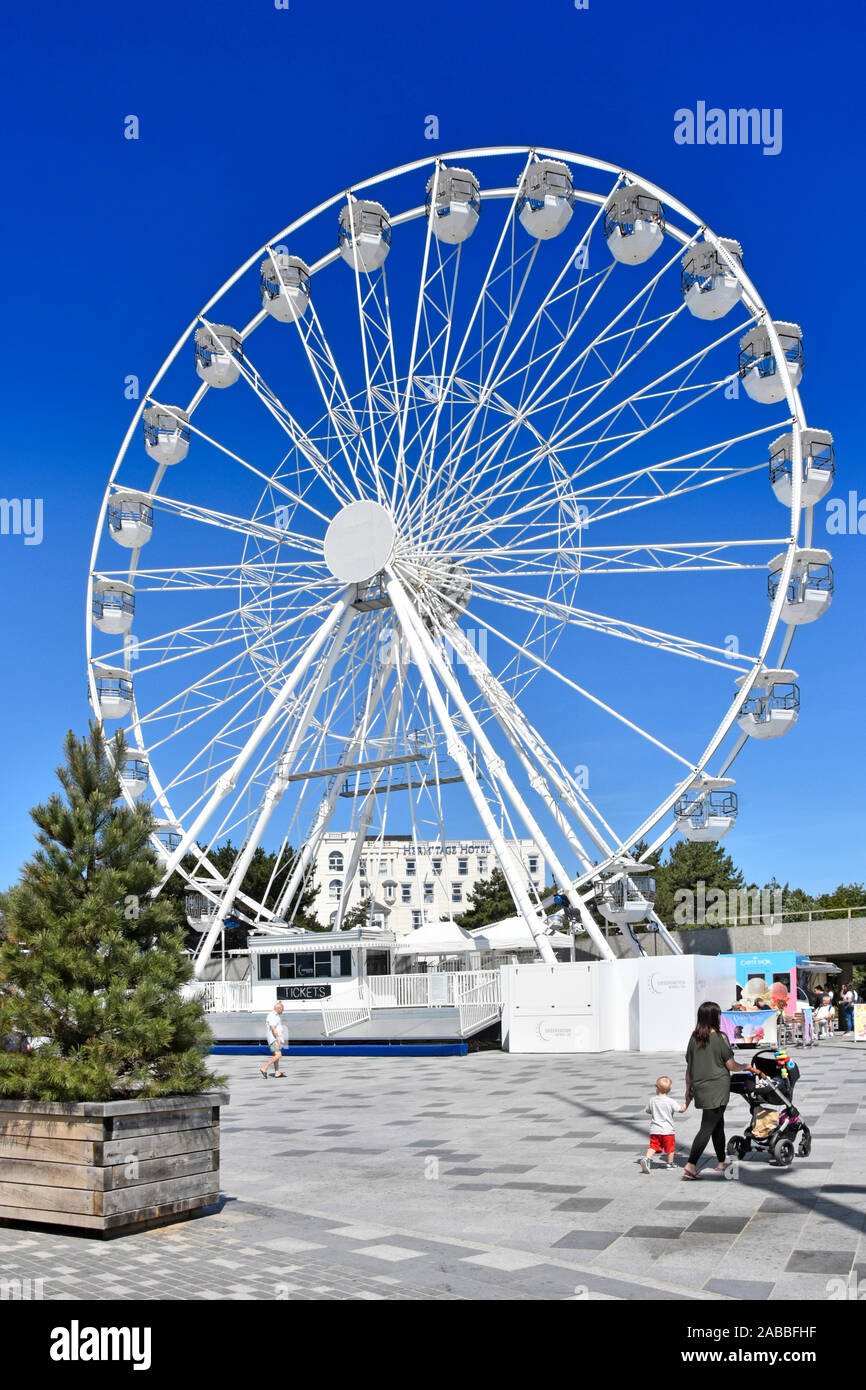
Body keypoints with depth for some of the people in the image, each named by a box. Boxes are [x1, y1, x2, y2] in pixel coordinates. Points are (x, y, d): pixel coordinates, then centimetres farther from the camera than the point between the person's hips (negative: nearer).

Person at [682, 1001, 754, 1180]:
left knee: (718, 1124, 20)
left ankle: (721, 1163, 29)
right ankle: (690, 1166, -14)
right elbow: (731, 1066, -7)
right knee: (707, 1127, -6)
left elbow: (689, 1066, 9)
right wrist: (745, 1067, 13)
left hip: (700, 1088, 6)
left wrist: (689, 1089, 18)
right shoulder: (720, 1037, -12)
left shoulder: (694, 1038, 4)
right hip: (717, 1088, -6)